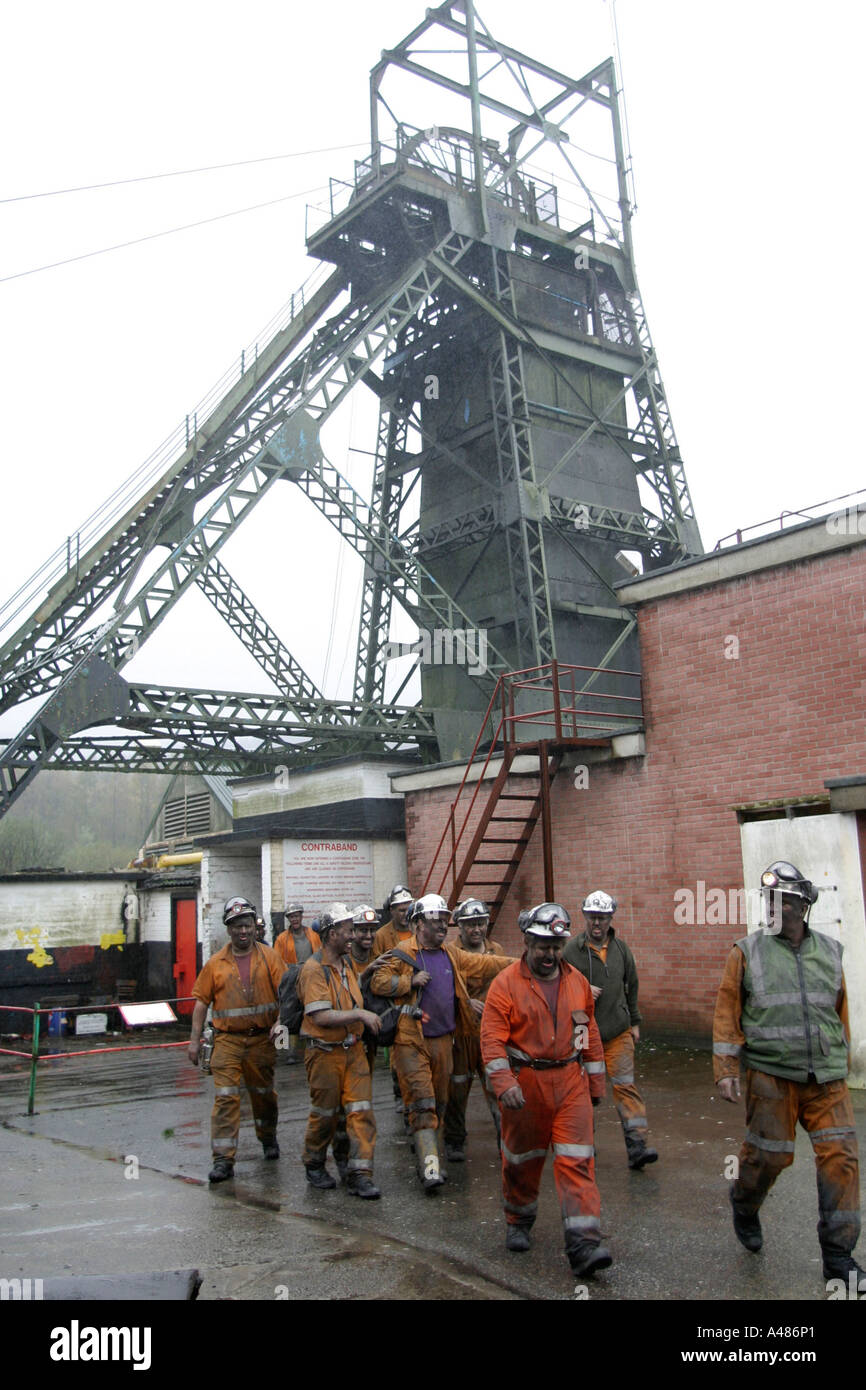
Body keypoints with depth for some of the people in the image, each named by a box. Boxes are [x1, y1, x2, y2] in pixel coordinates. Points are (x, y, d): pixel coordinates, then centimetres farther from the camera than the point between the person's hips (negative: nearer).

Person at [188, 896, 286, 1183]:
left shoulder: (269, 957, 1)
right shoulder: (216, 963, 4)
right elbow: (201, 1001, 6)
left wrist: (280, 1020, -17)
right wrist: (194, 1039, 3)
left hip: (262, 1039, 0)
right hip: (227, 1040, 0)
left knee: (263, 1093, 15)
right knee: (225, 1097, -8)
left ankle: (268, 1138, 39)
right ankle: (223, 1159, -5)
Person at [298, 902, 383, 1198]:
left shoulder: (347, 964, 11)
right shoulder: (314, 969, -16)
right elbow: (321, 1016, -24)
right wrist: (359, 1014, -25)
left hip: (353, 1049, 6)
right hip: (325, 1052, -6)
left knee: (361, 1110, -2)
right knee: (325, 1113, 8)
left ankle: (359, 1174, 3)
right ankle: (314, 1166, 30)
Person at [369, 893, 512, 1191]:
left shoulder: (452, 955, 12)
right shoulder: (402, 953, -6)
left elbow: (486, 964, 14)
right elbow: (378, 982, -10)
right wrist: (410, 981, -19)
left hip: (443, 1040, 6)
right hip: (411, 1041, -6)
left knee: (438, 1102, 14)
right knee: (422, 1102, -11)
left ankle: (432, 1157, 30)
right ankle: (429, 1166, -13)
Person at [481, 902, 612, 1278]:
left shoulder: (577, 982, 5)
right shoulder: (506, 983, -9)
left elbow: (590, 1033, 14)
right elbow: (492, 1039, -13)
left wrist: (596, 1083, 15)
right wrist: (504, 1085, -24)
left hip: (570, 1081, 2)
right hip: (525, 1083, -2)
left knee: (577, 1160, -6)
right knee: (522, 1158, 13)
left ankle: (584, 1245, -6)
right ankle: (518, 1223, 36)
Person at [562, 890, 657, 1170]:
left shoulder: (621, 949, 5)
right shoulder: (571, 950, -8)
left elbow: (631, 987, 17)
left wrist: (634, 1021, 19)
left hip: (618, 1032, 2)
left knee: (626, 1086, -6)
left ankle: (637, 1146, -8)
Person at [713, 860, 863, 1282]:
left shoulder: (829, 951, 8)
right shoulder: (747, 952, -2)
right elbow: (726, 1013, -3)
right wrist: (726, 1069, -8)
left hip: (826, 1078, 3)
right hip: (771, 1074, -3)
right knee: (768, 1154, 4)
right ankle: (744, 1206, 35)